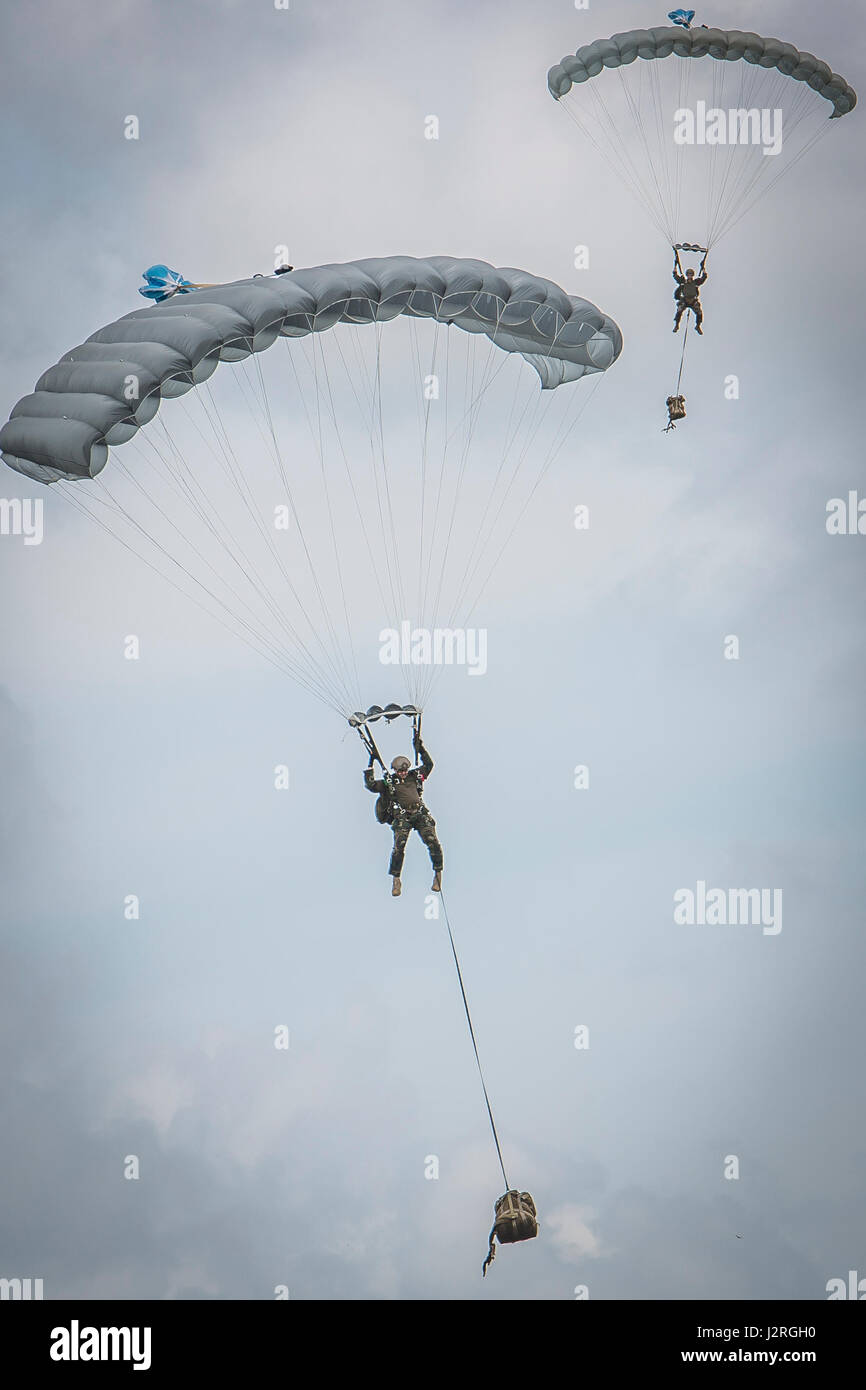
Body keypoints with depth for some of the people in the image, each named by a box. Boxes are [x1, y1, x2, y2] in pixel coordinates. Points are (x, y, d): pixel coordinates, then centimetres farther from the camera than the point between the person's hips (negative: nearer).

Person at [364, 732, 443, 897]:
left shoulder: (415, 776, 19)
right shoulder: (388, 782, 11)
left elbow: (428, 764, 26)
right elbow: (370, 785, 4)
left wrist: (420, 748, 19)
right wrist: (370, 764, 4)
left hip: (421, 815, 2)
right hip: (402, 817, -2)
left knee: (434, 844, -12)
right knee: (399, 847, -17)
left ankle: (438, 873, 4)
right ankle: (396, 880, -6)